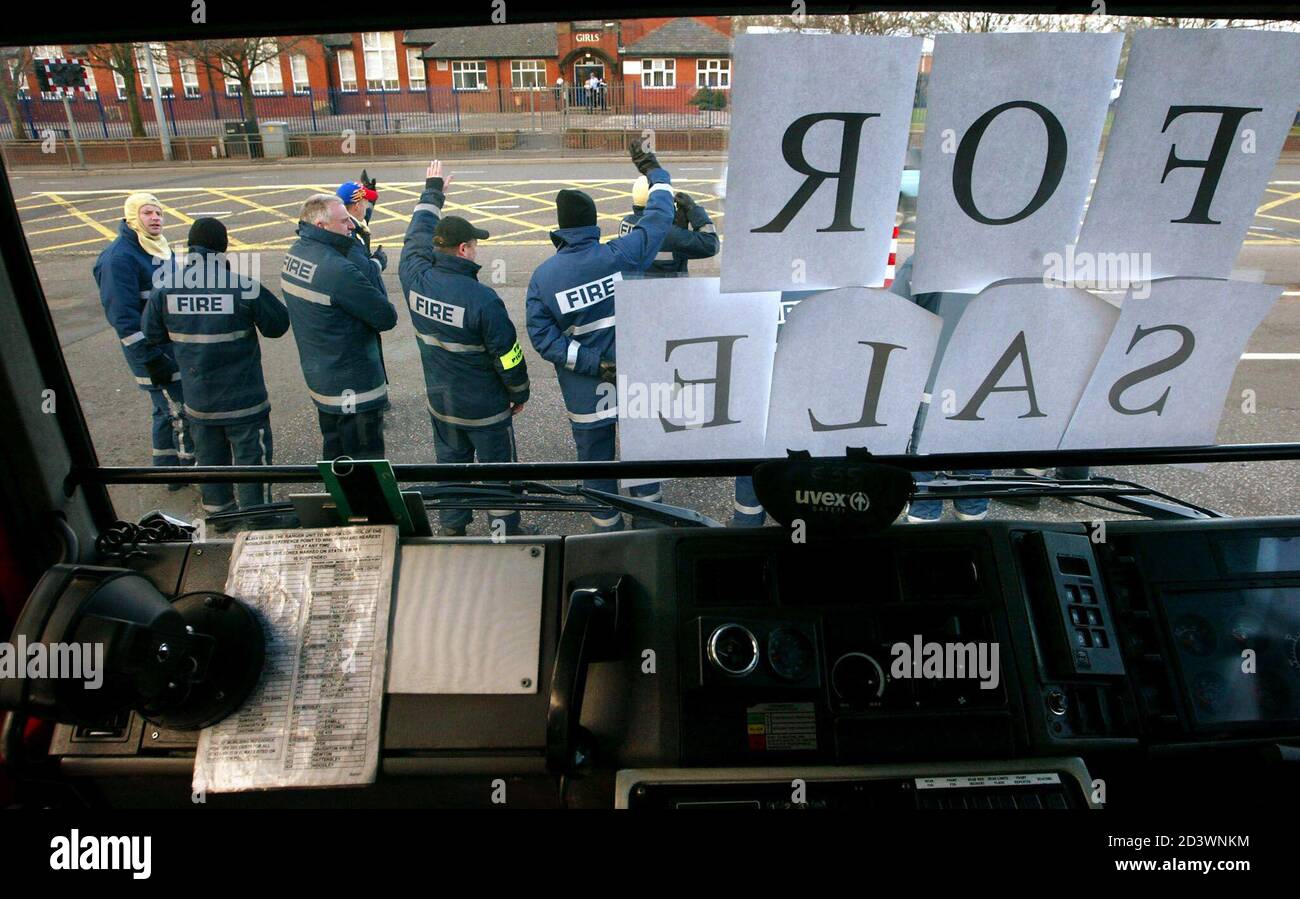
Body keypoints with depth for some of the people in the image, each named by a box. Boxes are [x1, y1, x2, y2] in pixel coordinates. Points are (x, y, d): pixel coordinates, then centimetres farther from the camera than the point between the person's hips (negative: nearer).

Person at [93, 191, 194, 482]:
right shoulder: (119, 258, -18)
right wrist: (151, 359, -23)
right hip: (155, 352, -9)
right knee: (184, 415, -3)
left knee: (168, 412, 17)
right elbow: (122, 316, -22)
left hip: (177, 346, 9)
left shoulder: (159, 248, 11)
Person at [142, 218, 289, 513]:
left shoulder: (164, 288, -7)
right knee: (252, 456, 8)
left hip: (197, 399, 4)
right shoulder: (243, 286, -20)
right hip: (243, 399, -4)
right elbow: (277, 325, -9)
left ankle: (219, 510, 36)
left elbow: (152, 334, 6)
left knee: (209, 457, 20)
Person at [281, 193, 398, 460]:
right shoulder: (338, 270, -27)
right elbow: (387, 317, -21)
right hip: (354, 386, -9)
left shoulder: (295, 252, 2)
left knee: (335, 453, 24)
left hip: (318, 375, 9)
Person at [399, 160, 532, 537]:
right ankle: (506, 529, 26)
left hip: (441, 402, 6)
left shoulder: (415, 278, -12)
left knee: (450, 460, 22)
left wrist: (432, 191, 24)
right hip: (485, 406, -6)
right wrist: (520, 394, 0)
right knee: (498, 466, 12)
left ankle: (452, 527, 37)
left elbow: (417, 236, 9)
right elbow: (508, 357, -19)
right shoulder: (482, 299, -27)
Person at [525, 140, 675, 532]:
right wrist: (653, 170, 15)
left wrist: (594, 363, -14)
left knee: (596, 461, 17)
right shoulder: (619, 256, -13)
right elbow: (660, 215, -1)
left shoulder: (543, 276, -10)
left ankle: (608, 528, 31)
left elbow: (542, 336, -14)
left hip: (586, 394, 0)